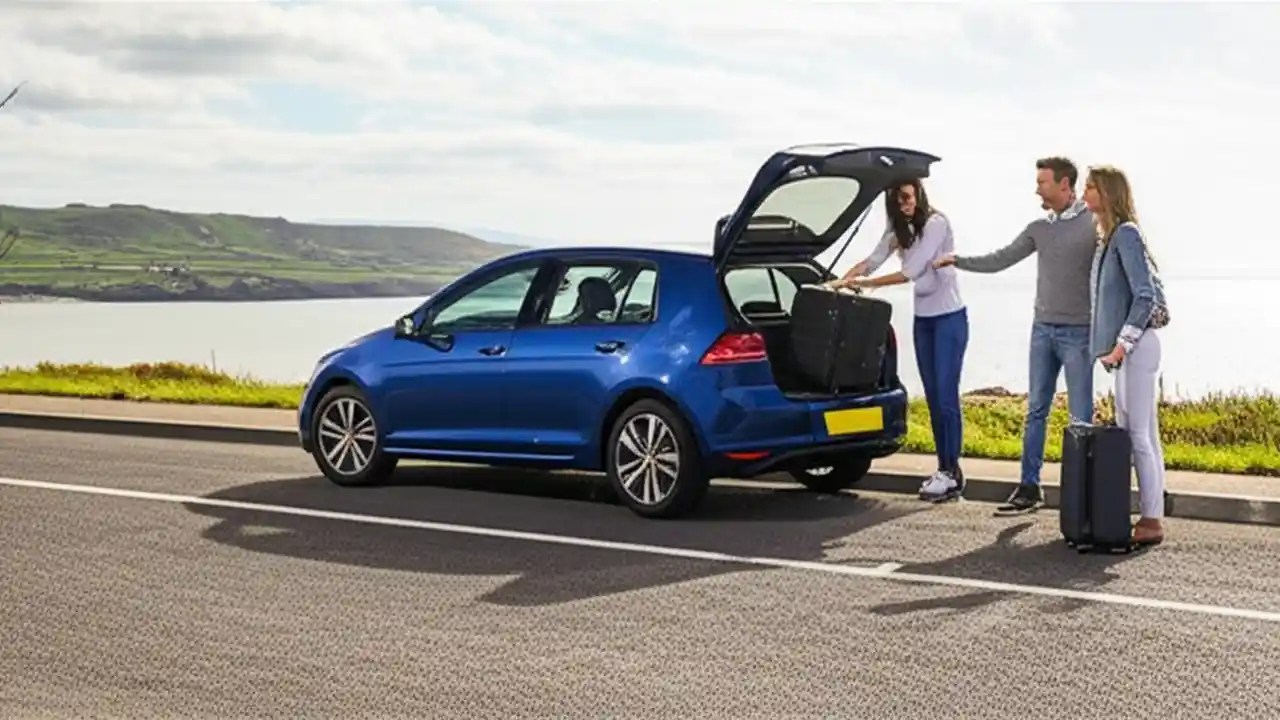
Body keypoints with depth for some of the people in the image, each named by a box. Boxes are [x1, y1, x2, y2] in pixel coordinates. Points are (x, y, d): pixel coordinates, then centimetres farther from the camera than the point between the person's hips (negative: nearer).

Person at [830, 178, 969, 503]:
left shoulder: (936, 224, -16)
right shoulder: (899, 229, 9)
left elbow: (910, 272, -21)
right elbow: (872, 261, 0)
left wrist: (864, 284, -19)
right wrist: (842, 281, -17)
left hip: (949, 318, -8)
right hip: (922, 319, 8)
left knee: (946, 396, -9)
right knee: (933, 397, 7)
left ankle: (953, 473, -7)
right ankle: (944, 469, 11)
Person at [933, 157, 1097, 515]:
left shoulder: (1093, 224, -7)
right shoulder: (1039, 228, 11)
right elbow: (1000, 260, 15)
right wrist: (958, 261, 9)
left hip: (1077, 331, -6)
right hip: (1043, 328, 6)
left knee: (1081, 417, -1)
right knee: (1035, 411, 8)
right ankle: (1029, 487, 14)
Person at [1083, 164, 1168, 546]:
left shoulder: (1126, 234, -13)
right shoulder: (1109, 236, 14)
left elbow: (1145, 296, -18)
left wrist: (1122, 343, -19)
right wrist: (1117, 345, 15)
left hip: (1136, 346, -10)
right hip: (1125, 346, 10)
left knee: (1140, 435, -8)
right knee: (1128, 432, 12)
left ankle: (1153, 521, -4)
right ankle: (1146, 514, 17)